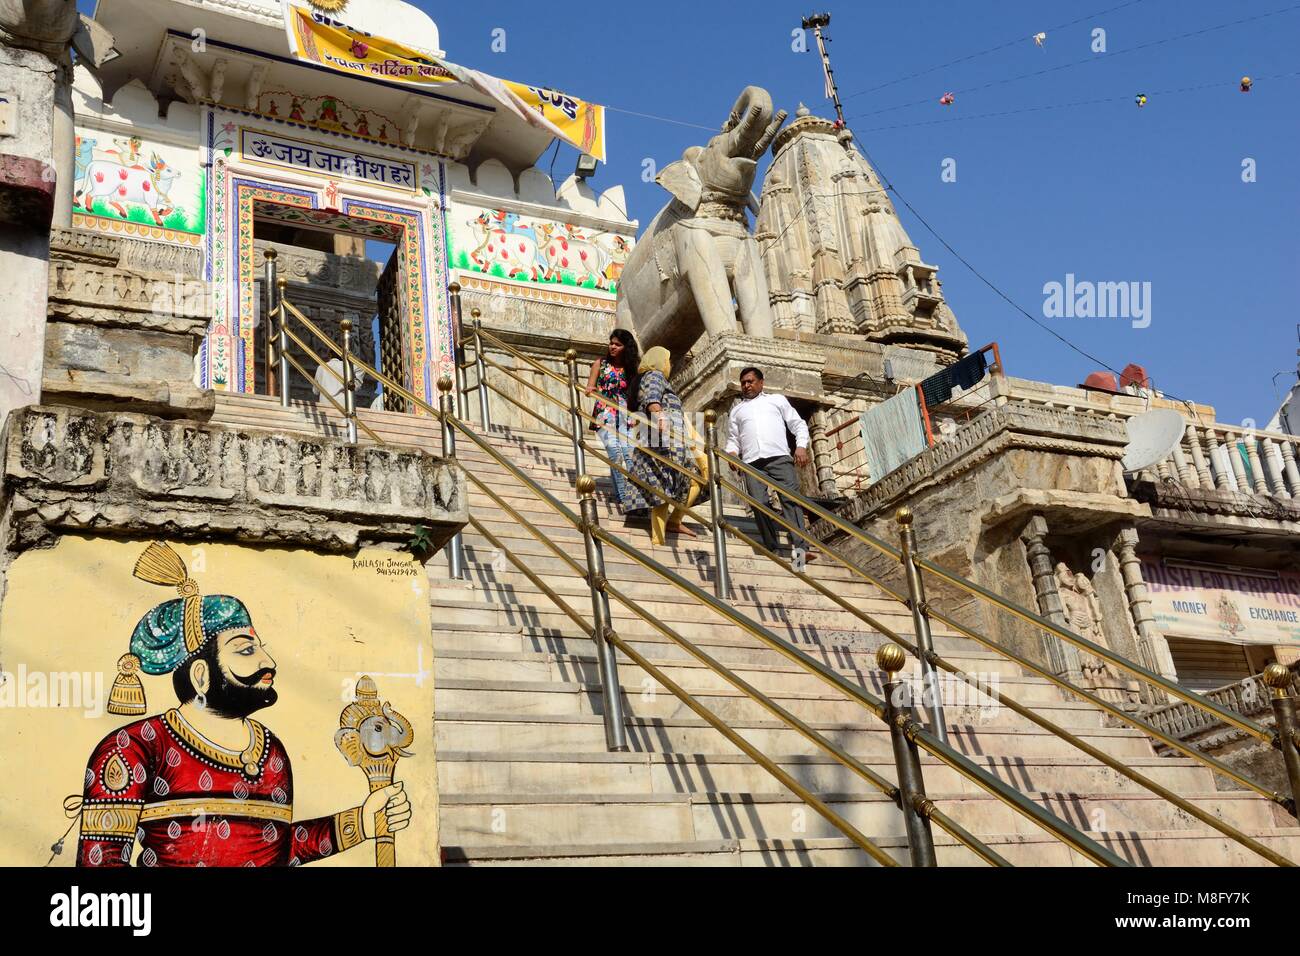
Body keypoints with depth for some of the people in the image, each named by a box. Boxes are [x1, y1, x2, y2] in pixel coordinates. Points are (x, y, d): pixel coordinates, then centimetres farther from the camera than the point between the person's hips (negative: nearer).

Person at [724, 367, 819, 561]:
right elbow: (733, 438, 24)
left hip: (779, 458, -2)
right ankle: (771, 549, -11)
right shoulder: (736, 410, 28)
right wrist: (732, 451, 1)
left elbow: (798, 424, 16)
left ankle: (800, 546, -27)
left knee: (791, 498, -17)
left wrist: (801, 446, -1)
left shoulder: (777, 399, 22)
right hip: (751, 462, 2)